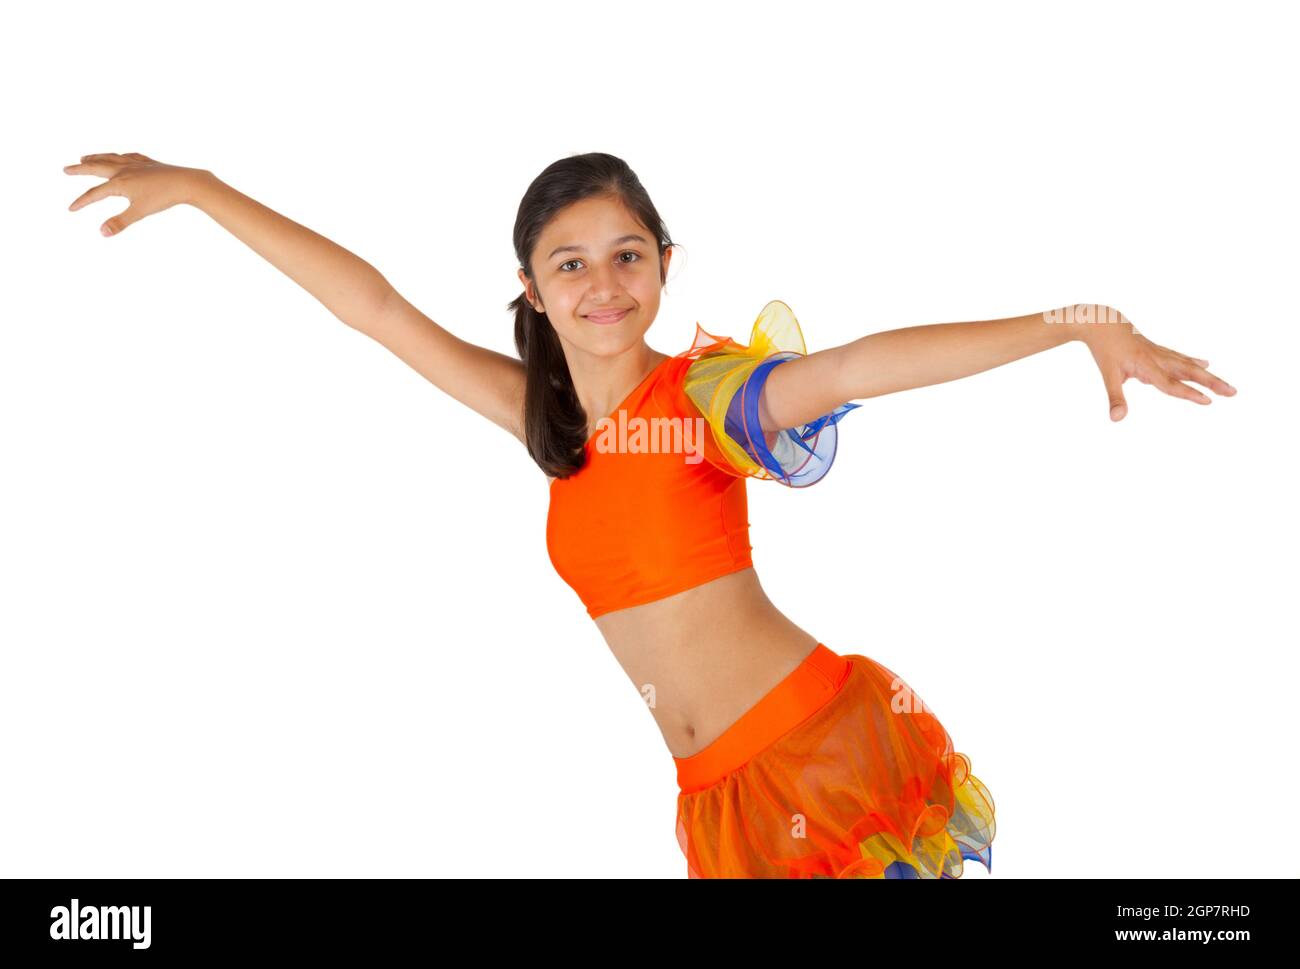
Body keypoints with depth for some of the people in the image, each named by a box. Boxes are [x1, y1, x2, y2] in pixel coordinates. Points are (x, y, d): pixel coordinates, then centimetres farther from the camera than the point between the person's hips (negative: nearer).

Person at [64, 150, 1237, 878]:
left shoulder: (711, 393, -10)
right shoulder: (546, 418, 5)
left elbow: (863, 363, -26)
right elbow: (375, 307, 6)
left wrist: (1081, 323, -37)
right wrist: (195, 187, 9)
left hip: (825, 741, -5)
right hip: (721, 788, 5)